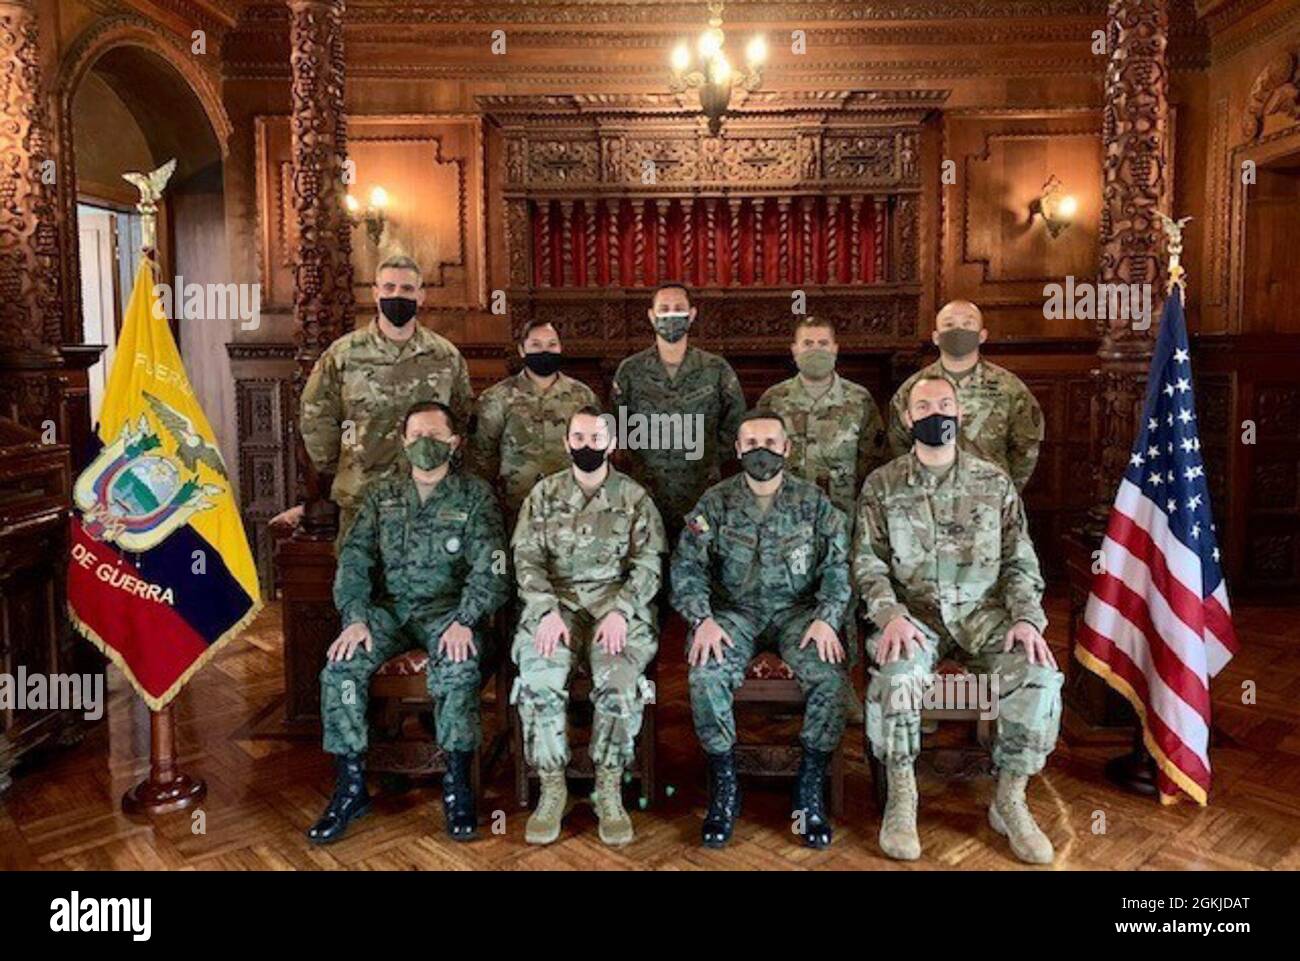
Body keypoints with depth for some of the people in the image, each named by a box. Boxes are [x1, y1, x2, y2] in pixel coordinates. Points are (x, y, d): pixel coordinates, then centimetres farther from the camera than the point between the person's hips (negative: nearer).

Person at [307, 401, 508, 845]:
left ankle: (457, 785, -17)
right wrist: (355, 618, -12)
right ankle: (351, 785, -9)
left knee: (458, 667, -33)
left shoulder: (475, 495, 5)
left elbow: (490, 569, -5)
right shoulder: (380, 494, 14)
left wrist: (463, 621, -21)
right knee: (341, 665, -23)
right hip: (389, 606, 3)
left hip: (448, 607, -3)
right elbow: (354, 560, 6)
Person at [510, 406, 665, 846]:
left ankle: (609, 789, -9)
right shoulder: (544, 493, 10)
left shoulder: (634, 496, 6)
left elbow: (648, 563, 1)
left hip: (618, 606, -1)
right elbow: (527, 559, 3)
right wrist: (549, 611, -13)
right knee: (538, 682, -27)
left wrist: (620, 612, -15)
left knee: (619, 683, -29)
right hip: (555, 604, 1)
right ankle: (552, 787, -9)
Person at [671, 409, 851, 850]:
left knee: (832, 677, -27)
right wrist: (702, 619, -18)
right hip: (734, 611, 0)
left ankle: (810, 791, -8)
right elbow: (686, 566, -2)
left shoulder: (813, 501, 2)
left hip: (796, 609, 1)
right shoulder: (715, 502, 1)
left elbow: (837, 565, 0)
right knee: (705, 677, -29)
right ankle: (725, 788, -9)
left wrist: (826, 618, -16)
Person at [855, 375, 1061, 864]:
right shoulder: (881, 485, 4)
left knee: (1039, 674, -26)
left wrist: (1027, 618, -10)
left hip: (982, 609, 2)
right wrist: (891, 615, -18)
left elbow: (1020, 562, 7)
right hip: (914, 611, -1)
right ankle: (901, 798, -13)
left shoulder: (994, 481, 8)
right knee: (896, 673, -34)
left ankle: (1010, 801, -6)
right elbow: (867, 564, -1)